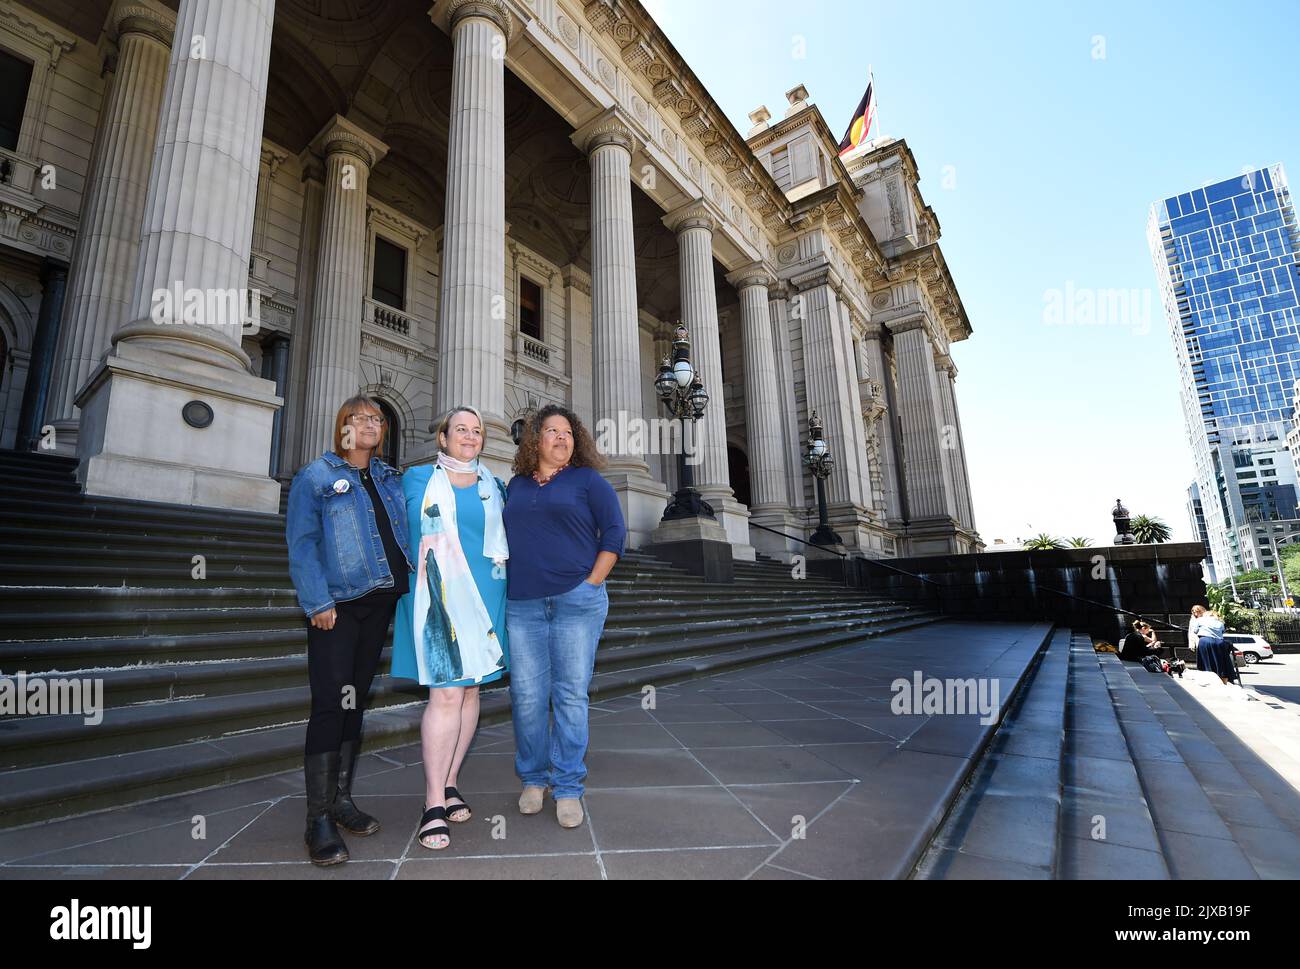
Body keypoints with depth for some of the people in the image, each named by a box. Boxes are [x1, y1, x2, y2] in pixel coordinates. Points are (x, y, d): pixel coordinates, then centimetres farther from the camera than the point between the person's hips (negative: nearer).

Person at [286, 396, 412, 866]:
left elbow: (403, 534, 13)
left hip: (379, 603, 5)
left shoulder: (391, 479, 14)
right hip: (336, 606, -5)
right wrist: (317, 602, -16)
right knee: (331, 703, -7)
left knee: (355, 700, 12)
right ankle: (319, 818, 3)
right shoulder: (316, 476, -1)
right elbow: (302, 543, -8)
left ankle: (341, 798, 24)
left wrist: (408, 582, 1)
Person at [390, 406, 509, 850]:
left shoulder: (494, 486, 14)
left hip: (484, 596, 4)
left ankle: (450, 783, 23)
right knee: (446, 693, -9)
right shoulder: (419, 478, 7)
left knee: (470, 688, 8)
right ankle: (433, 804, 1)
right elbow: (402, 531, 9)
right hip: (440, 596, -4)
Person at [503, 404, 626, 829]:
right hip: (523, 605, 3)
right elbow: (504, 538, 21)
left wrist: (591, 585, -7)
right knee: (527, 696, 6)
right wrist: (507, 585, 10)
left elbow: (614, 533, 0)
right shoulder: (516, 485, 15)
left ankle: (568, 787, 16)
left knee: (570, 696, 2)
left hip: (576, 603, -3)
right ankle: (533, 779, 26)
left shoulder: (588, 480, 4)